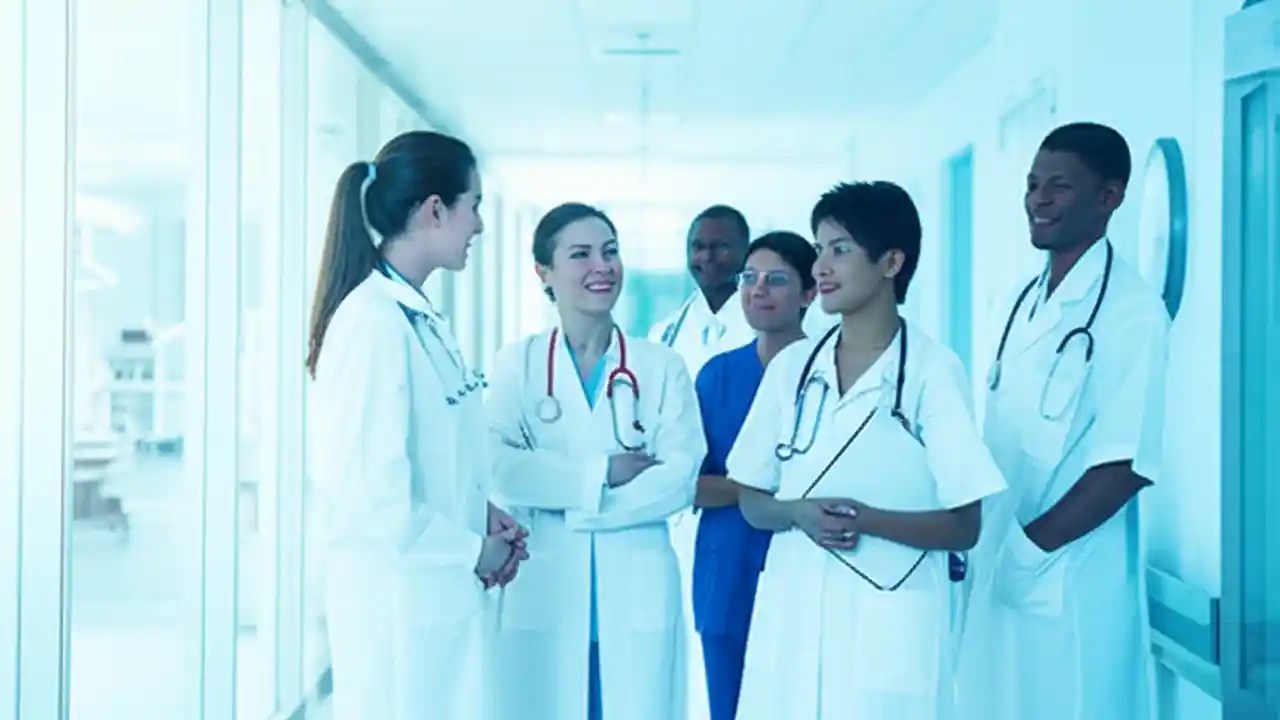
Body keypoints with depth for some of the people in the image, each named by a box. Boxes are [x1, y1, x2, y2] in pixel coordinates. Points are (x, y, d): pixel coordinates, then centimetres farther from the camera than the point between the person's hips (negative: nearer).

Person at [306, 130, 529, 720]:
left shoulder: (421, 319, 10)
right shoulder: (373, 322, -17)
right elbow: (369, 487, -23)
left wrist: (483, 515, 3)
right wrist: (472, 550, -12)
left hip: (442, 595, 9)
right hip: (398, 601, -9)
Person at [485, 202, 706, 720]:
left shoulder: (662, 367, 7)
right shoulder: (517, 363, 6)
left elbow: (680, 478, -4)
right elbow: (497, 465, -9)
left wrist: (575, 506, -11)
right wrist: (602, 474, -12)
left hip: (637, 593, 1)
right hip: (544, 590, -1)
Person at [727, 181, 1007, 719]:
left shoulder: (933, 371, -6)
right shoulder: (791, 366, 7)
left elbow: (963, 527, -5)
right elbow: (752, 502, 11)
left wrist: (867, 519, -20)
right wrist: (799, 513, -10)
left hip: (888, 625, -4)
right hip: (791, 617, 4)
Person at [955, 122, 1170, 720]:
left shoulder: (1130, 310, -13)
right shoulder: (1022, 304, 11)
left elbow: (1128, 465, -17)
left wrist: (1033, 547, -16)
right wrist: (983, 545, 7)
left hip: (1071, 584, -7)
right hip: (1000, 572, 7)